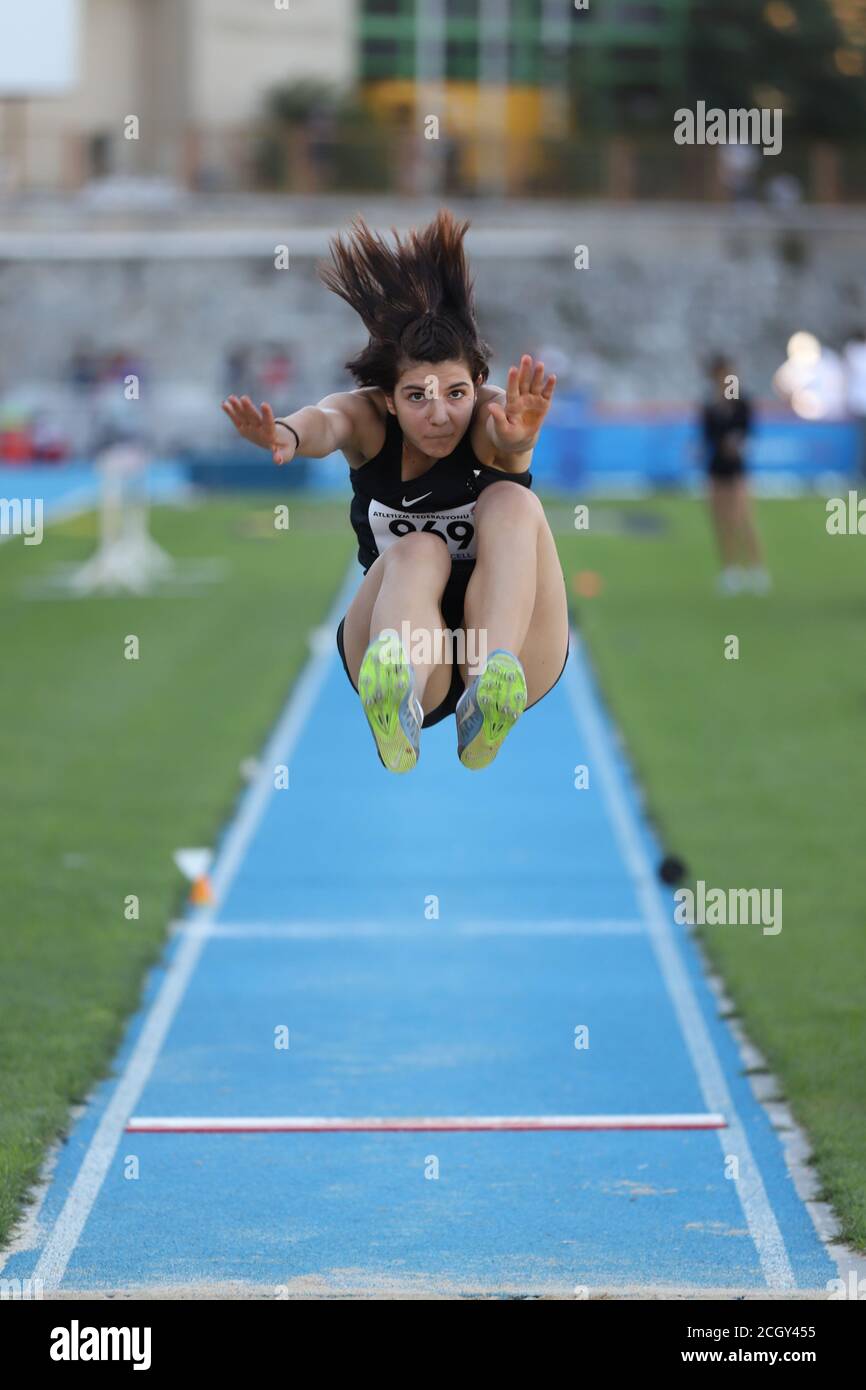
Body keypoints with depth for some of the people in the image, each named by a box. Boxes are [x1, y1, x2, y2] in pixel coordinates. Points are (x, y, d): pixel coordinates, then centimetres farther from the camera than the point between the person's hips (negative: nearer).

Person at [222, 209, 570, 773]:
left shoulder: (488, 415, -10)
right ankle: (398, 700, -65)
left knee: (512, 503, -24)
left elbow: (503, 429, -36)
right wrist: (288, 436, -56)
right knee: (419, 552, -31)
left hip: (515, 648, 0)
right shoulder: (368, 418, -6)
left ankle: (490, 686, -48)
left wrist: (517, 436, -61)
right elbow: (328, 422, -31)